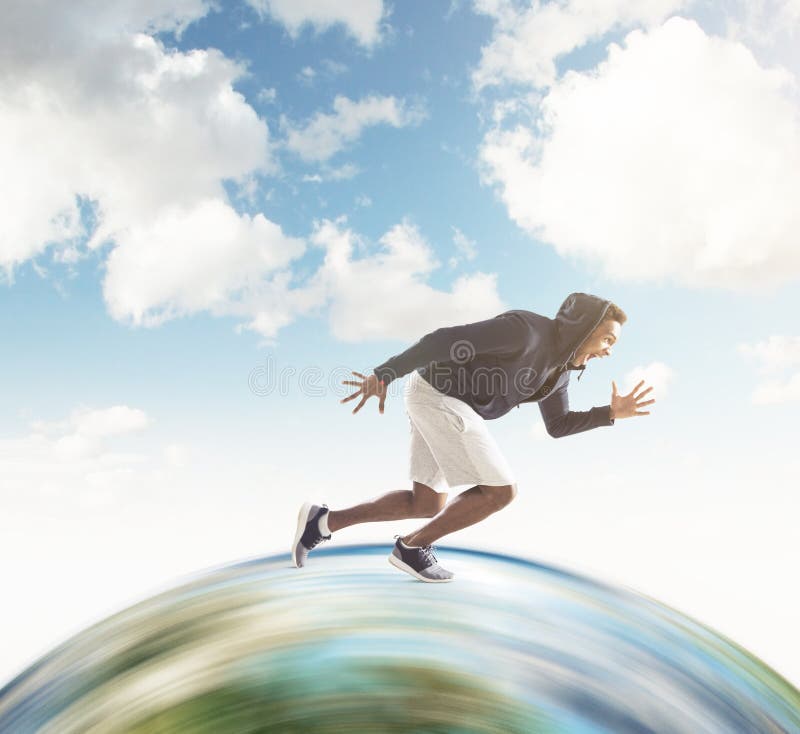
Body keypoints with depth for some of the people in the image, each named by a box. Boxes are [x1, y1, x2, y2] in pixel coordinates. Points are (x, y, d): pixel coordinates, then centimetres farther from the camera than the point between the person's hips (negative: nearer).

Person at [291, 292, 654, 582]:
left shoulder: (559, 364, 10)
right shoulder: (524, 330, -19)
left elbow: (557, 425, 18)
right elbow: (444, 340, -23)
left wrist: (611, 412, 6)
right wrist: (383, 375, -24)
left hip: (440, 400, 10)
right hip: (437, 394, -10)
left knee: (427, 505, 12)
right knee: (500, 491, -7)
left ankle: (323, 521, 10)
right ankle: (412, 547, 3)